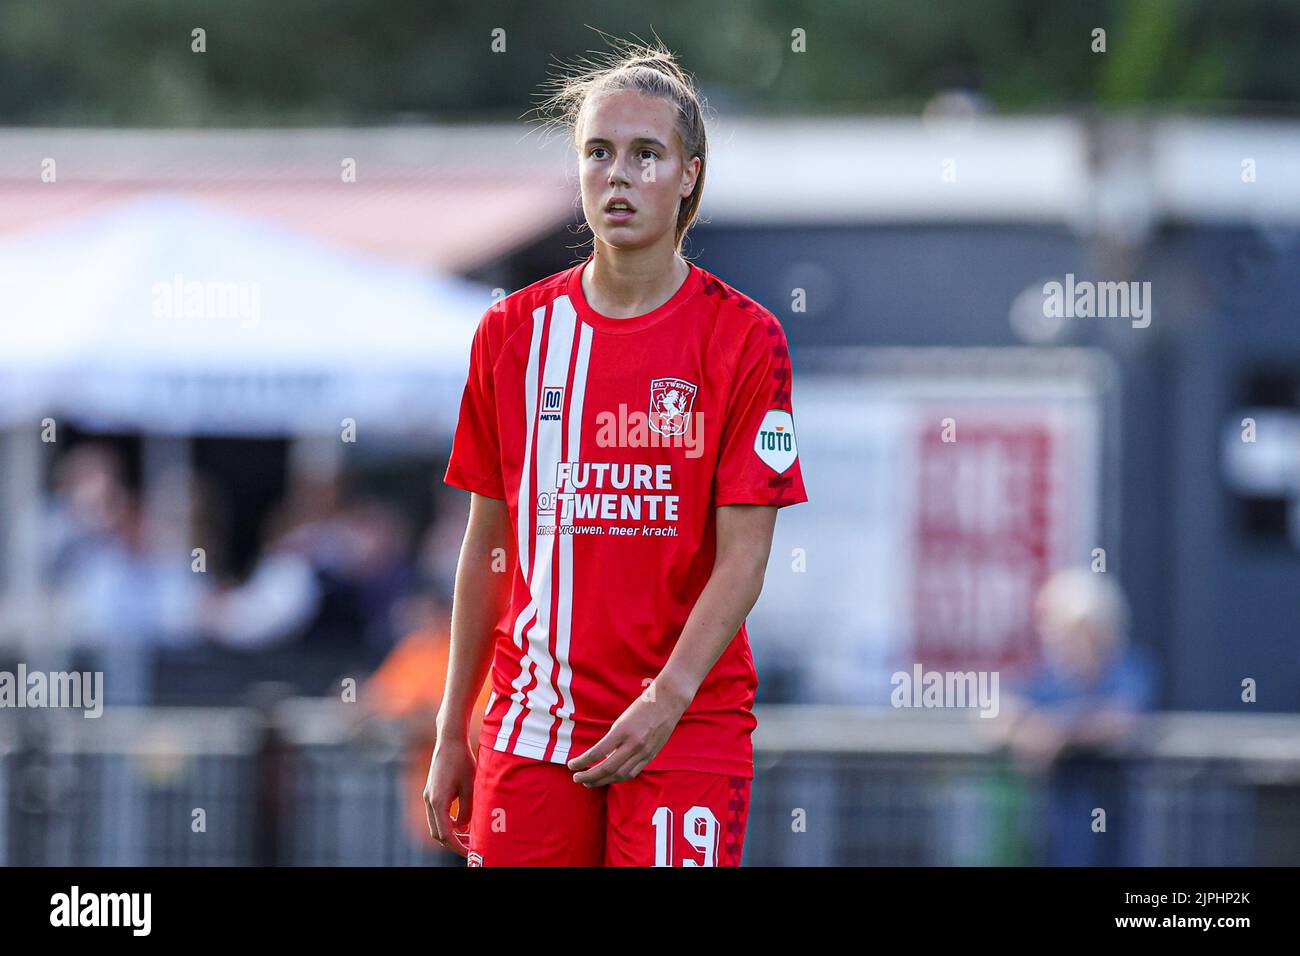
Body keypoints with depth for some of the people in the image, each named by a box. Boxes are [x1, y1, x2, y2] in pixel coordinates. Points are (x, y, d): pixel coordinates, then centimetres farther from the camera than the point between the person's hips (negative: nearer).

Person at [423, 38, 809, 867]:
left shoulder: (744, 339, -2)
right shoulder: (513, 331, 7)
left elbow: (743, 556, -7)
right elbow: (488, 545, 12)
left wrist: (668, 698, -20)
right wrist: (453, 734, 10)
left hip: (689, 729, -3)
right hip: (532, 728, 3)